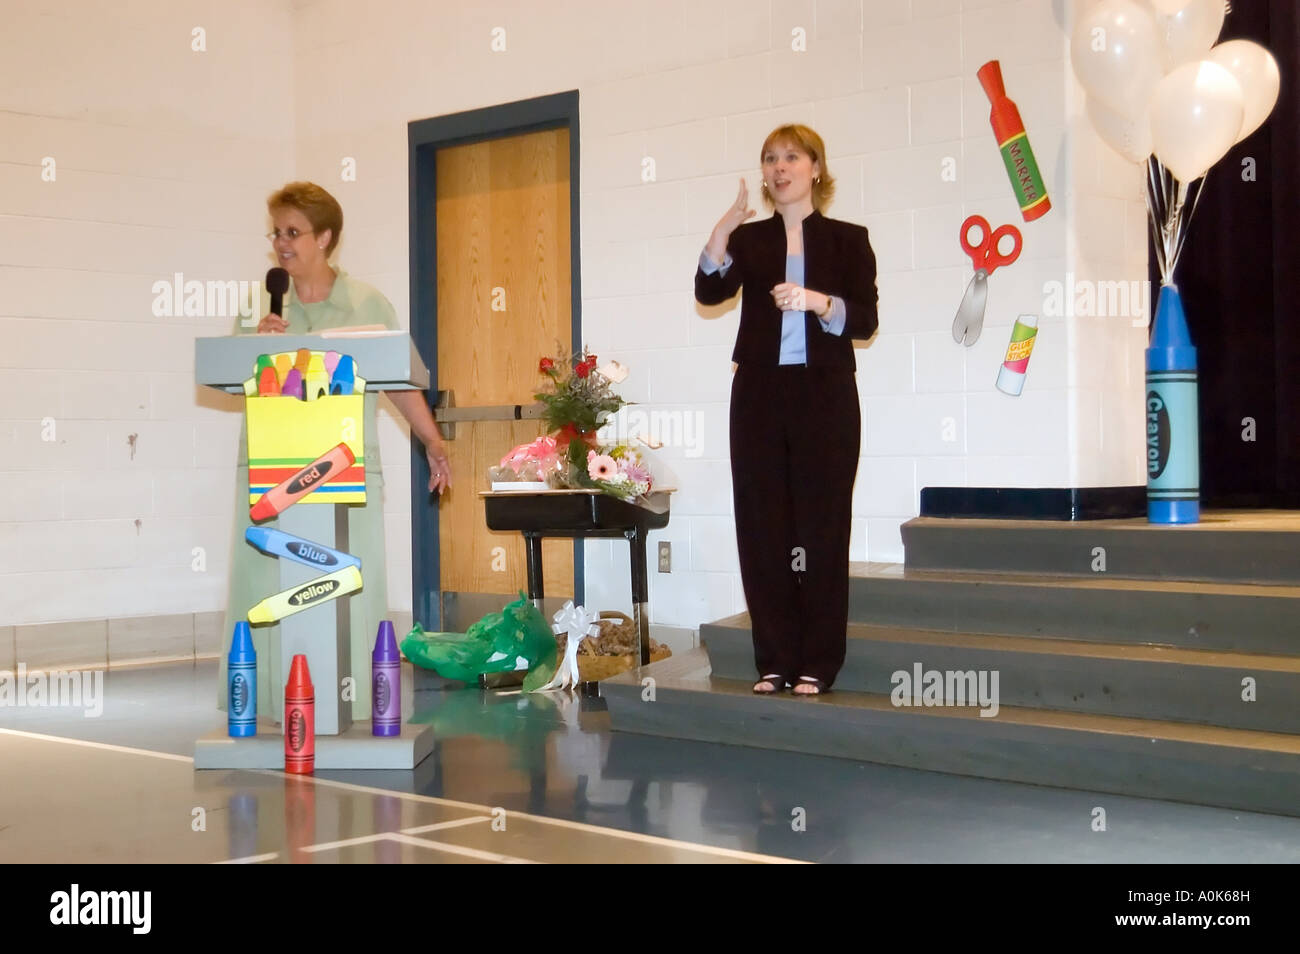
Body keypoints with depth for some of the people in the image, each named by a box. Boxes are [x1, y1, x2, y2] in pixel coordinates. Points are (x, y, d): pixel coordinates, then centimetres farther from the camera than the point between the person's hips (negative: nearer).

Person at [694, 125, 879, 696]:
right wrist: (722, 231, -19)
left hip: (825, 396, -2)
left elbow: (865, 320, -2)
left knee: (820, 527, -2)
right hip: (759, 394, 2)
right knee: (763, 528, 1)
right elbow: (710, 292, -6)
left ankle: (818, 664, 4)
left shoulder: (847, 240, 5)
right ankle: (775, 660, 8)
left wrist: (818, 301, -18)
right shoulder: (750, 240, 11)